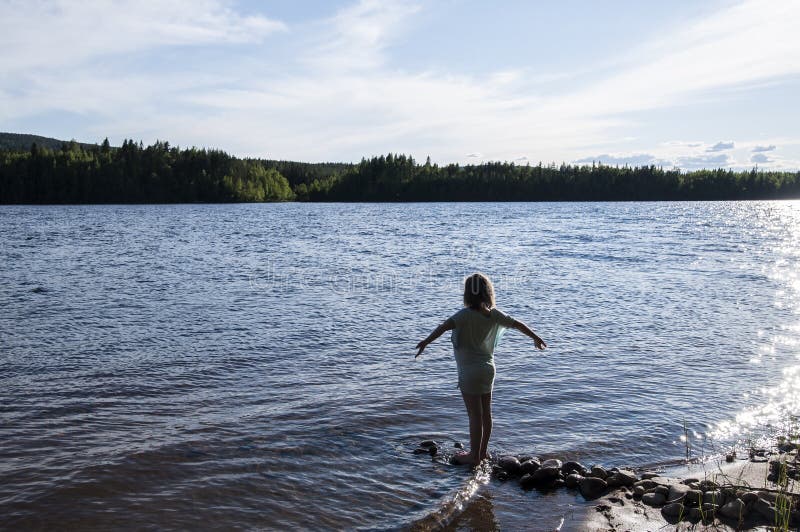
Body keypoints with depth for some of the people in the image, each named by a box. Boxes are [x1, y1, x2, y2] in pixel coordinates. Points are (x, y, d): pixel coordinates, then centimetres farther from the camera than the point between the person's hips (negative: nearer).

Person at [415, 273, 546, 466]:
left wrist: (426, 341, -42)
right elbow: (518, 324, 13)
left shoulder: (465, 315, -18)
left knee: (475, 415, 2)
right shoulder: (494, 314, 1)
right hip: (488, 368, 7)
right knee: (486, 412, 15)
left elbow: (445, 326, -34)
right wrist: (536, 338, 28)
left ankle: (474, 456, 12)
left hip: (470, 371, -7)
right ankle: (483, 451, 28)